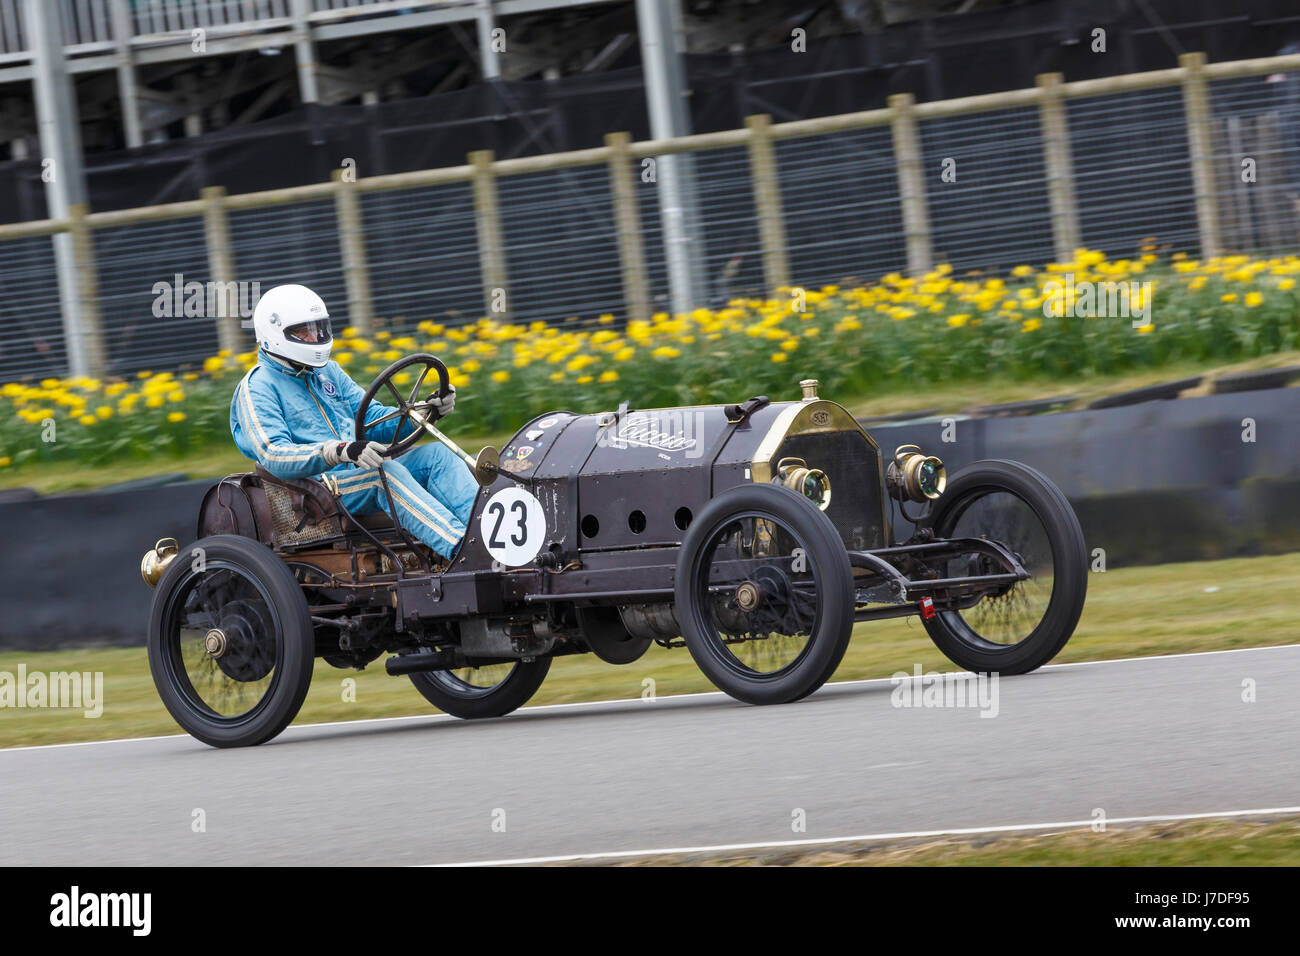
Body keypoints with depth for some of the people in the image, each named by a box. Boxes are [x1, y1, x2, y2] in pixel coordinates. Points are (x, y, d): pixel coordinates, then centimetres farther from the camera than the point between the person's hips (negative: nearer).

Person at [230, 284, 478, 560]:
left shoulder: (328, 372, 21)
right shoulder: (257, 388, -4)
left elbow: (372, 419, 20)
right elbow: (274, 455, -19)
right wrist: (341, 451, -34)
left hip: (361, 473, 8)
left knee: (437, 454, -13)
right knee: (387, 472, -34)